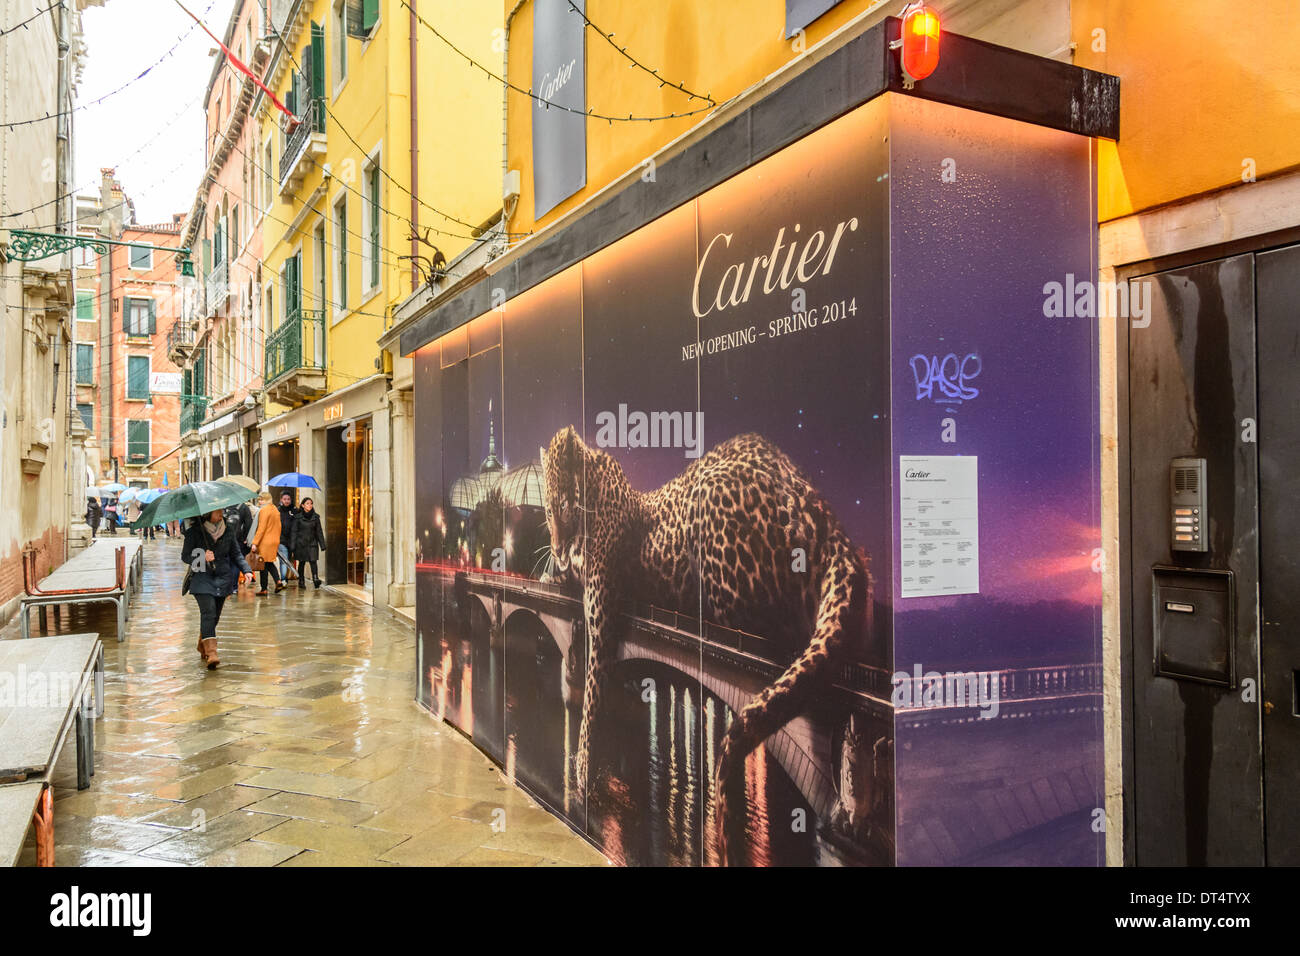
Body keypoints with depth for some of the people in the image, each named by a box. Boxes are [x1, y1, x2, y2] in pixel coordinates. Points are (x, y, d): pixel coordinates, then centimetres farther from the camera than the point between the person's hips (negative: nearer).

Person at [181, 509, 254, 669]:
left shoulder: (227, 530, 6)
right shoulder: (194, 532, -5)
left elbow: (236, 554, 11)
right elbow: (185, 556, -1)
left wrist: (247, 570, -3)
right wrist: (202, 558, -20)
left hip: (222, 578, 4)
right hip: (202, 579, -4)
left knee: (215, 616, 9)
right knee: (208, 612, -19)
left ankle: (202, 646, 32)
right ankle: (211, 653, -25)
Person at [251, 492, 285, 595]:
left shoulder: (264, 510, -14)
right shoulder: (275, 509, 11)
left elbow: (261, 528, -17)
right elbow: (278, 527, 16)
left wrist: (255, 542, -15)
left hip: (265, 542, -8)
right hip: (275, 541, 8)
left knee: (263, 565, 0)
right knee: (269, 563, 18)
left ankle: (264, 589, 4)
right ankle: (278, 581, 1)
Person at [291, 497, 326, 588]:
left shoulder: (315, 517, 4)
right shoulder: (298, 517, -2)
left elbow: (319, 531, 7)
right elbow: (294, 532, -1)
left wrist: (322, 545, 3)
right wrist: (293, 546, -7)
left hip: (312, 543, 1)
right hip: (301, 543, -1)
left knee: (313, 561, -13)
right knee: (301, 562, 7)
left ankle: (316, 579, -24)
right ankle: (301, 581, 18)